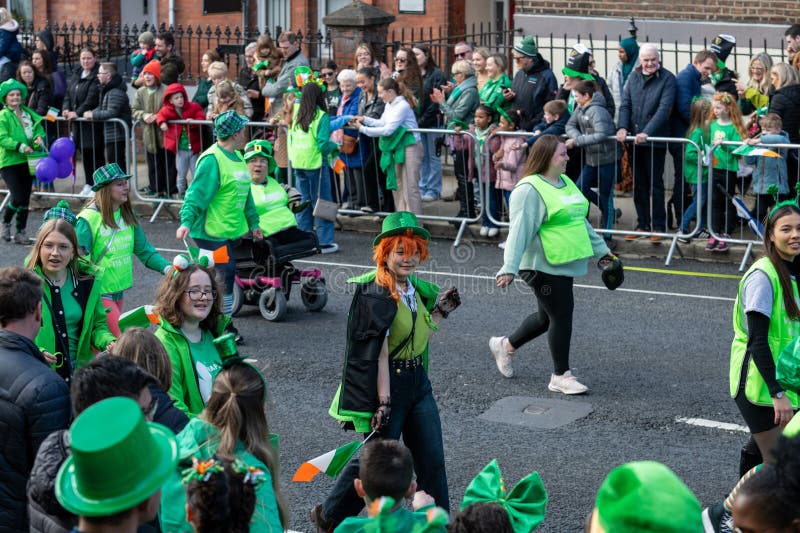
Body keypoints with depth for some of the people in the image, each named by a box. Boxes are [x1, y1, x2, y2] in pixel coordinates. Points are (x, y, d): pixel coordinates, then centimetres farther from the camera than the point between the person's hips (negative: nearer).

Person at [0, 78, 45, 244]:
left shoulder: (29, 114, 10)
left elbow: (39, 130, 15)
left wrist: (39, 139, -8)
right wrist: (20, 146, -26)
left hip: (27, 161, 6)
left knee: (25, 199, 7)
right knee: (17, 198, -13)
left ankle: (20, 232, 18)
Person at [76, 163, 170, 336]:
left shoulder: (128, 215, 6)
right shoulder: (88, 219, -16)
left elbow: (144, 249, 10)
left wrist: (166, 267, -3)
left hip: (119, 290, 7)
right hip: (98, 294, -7)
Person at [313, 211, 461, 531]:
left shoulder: (415, 289, 9)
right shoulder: (376, 295, -17)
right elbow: (379, 354, -20)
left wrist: (440, 312, 9)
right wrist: (383, 401, -22)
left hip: (418, 382, 8)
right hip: (387, 384, -8)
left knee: (432, 462, 8)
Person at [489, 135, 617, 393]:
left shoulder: (566, 183, 14)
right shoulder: (530, 190, -15)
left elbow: (581, 221, 25)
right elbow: (519, 230, -22)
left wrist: (600, 250, 28)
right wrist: (509, 268, -28)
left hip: (563, 265, 9)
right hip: (542, 266, -9)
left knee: (547, 317, 16)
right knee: (562, 315, -5)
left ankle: (505, 346, 36)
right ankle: (561, 376, 7)